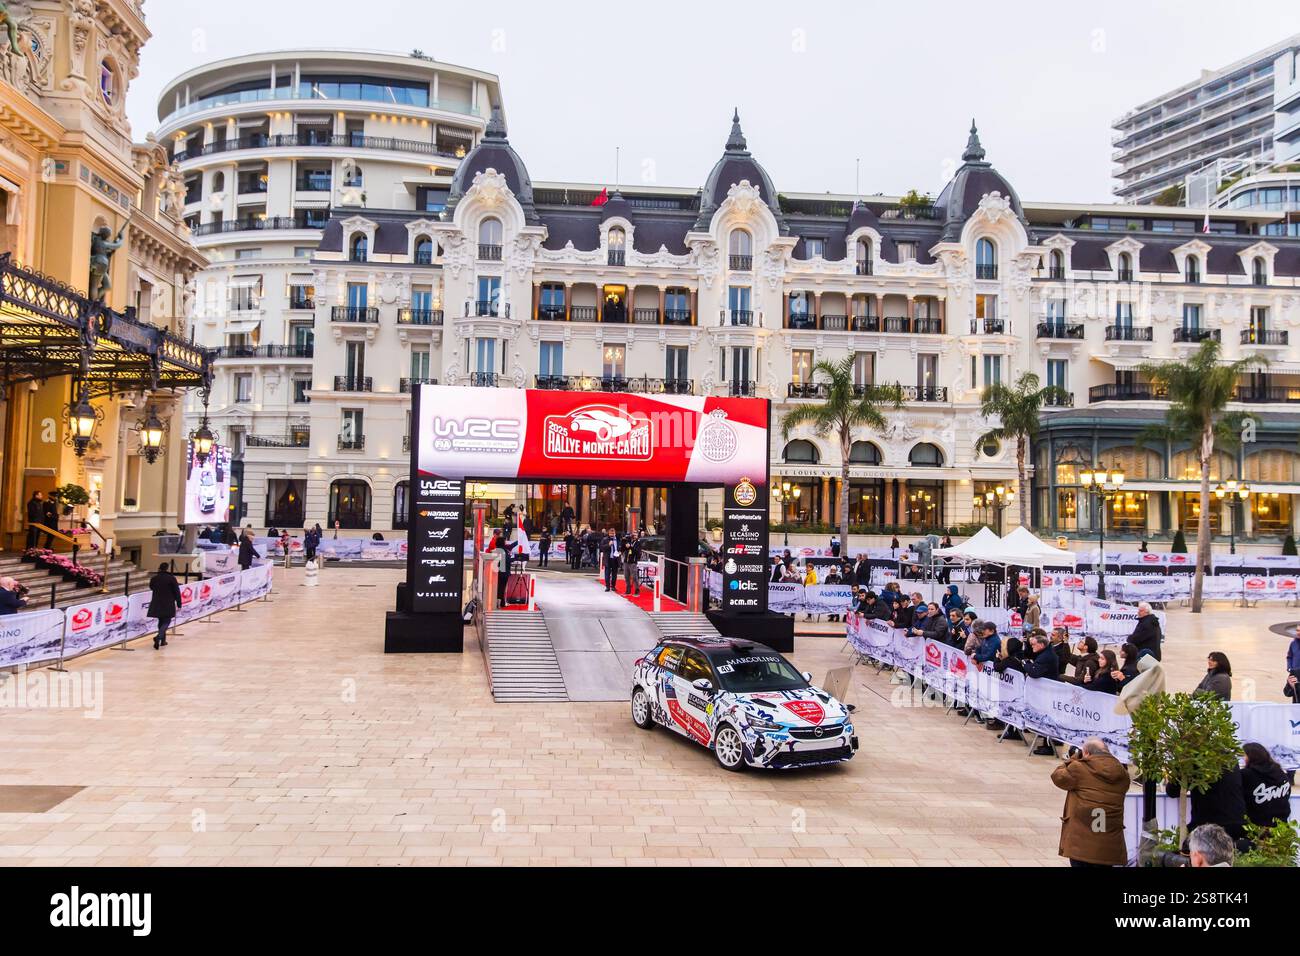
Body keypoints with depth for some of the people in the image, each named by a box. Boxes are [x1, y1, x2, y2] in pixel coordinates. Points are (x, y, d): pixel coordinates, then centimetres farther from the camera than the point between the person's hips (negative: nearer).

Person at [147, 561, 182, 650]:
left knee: (161, 621, 18)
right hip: (168, 605, -4)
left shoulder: (154, 579, 3)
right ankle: (158, 637, -24)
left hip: (157, 604, 4)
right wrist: (179, 604, 2)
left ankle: (162, 640, 23)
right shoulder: (171, 578, -8)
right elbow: (177, 592, -6)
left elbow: (151, 588, 20)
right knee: (166, 621, 0)